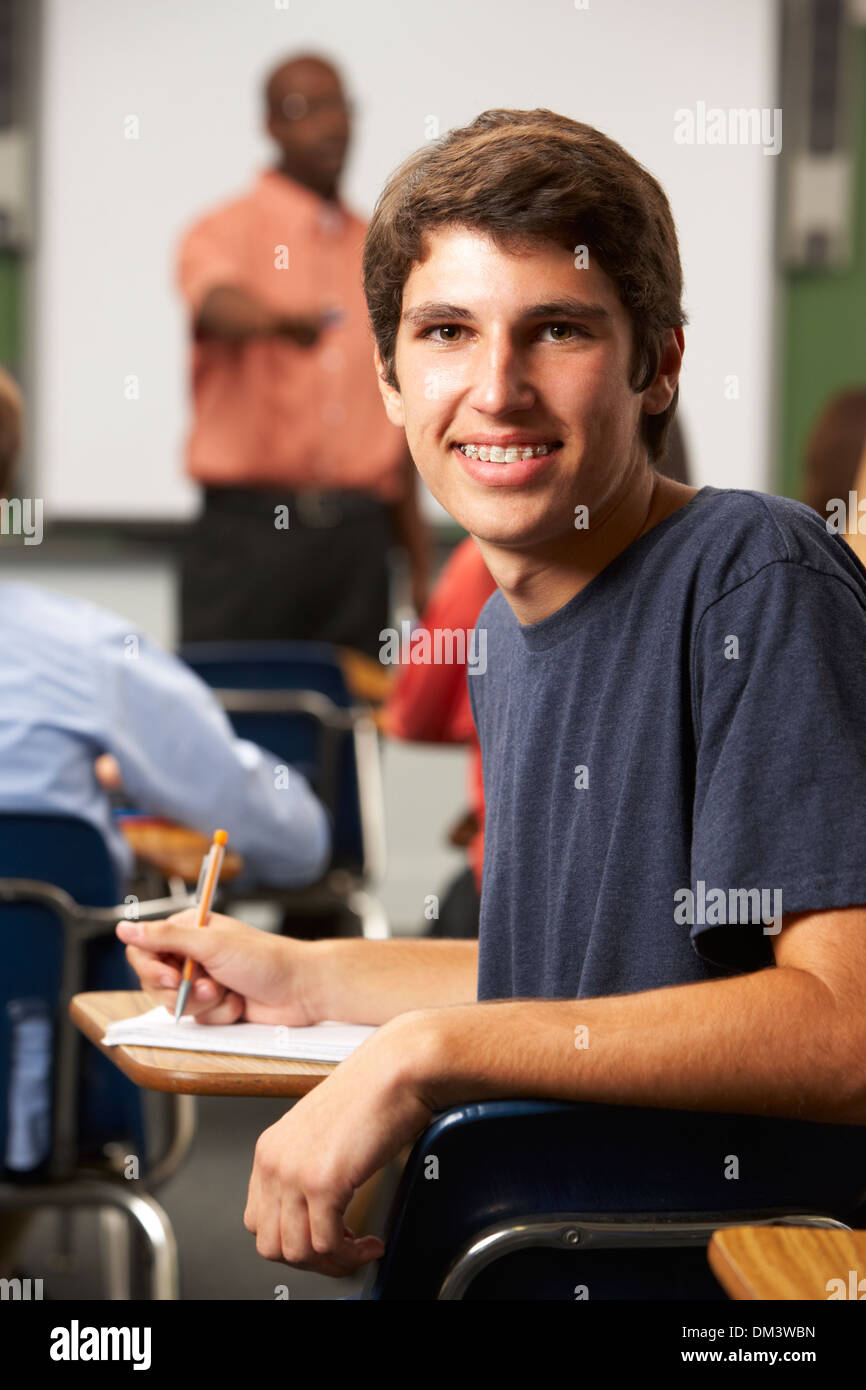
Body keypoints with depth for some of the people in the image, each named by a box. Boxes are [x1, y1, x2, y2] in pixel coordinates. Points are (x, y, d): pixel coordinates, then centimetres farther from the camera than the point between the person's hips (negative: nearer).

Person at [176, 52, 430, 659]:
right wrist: (284, 321, -46)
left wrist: (419, 561, 15)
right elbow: (220, 307, -23)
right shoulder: (228, 232, 1)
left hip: (356, 537, 4)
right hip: (250, 526, -4)